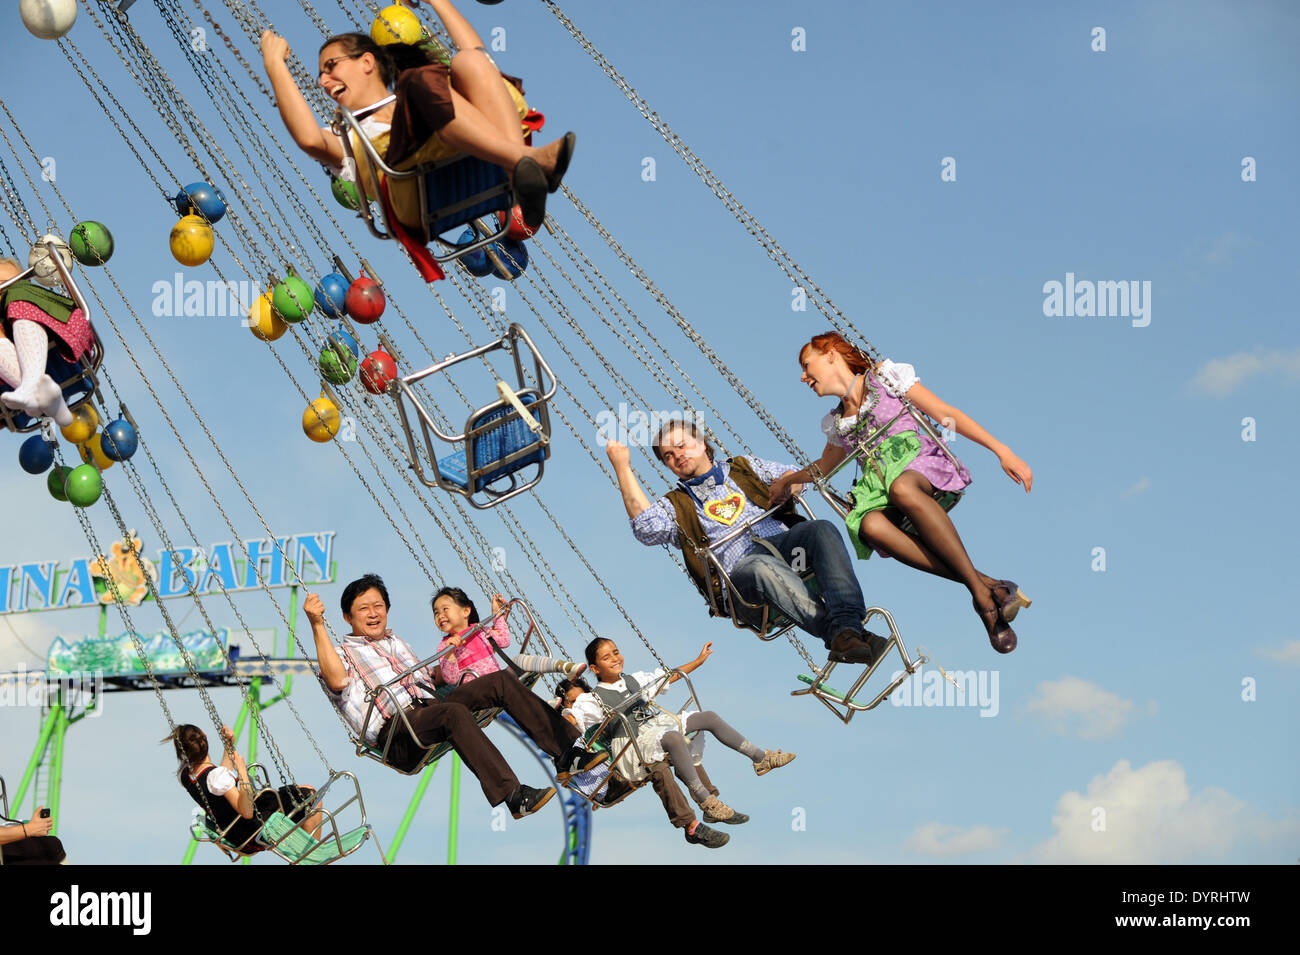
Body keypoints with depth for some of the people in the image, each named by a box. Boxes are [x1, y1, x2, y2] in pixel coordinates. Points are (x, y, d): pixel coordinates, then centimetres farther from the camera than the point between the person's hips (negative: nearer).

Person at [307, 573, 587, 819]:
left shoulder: (397, 643, 33)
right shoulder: (342, 652, 10)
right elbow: (337, 681, -14)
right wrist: (317, 625, -17)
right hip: (396, 730, -7)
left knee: (500, 680, -11)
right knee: (454, 713, -38)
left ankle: (567, 749, -15)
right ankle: (514, 796, -47)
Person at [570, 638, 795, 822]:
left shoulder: (633, 679, 15)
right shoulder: (594, 699, -4)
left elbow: (669, 676, 24)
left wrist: (699, 661, 26)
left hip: (656, 722, 8)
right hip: (634, 742, -8)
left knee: (709, 717, -2)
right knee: (674, 738, -39)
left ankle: (761, 758, 5)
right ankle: (704, 799, -36)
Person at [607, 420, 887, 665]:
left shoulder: (744, 468, 30)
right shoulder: (675, 505, 21)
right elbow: (648, 528, -1)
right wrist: (622, 468, -1)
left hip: (783, 541, 3)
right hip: (739, 571, -3)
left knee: (822, 530, -30)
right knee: (764, 567, -40)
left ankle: (846, 626, -48)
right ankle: (840, 633, -55)